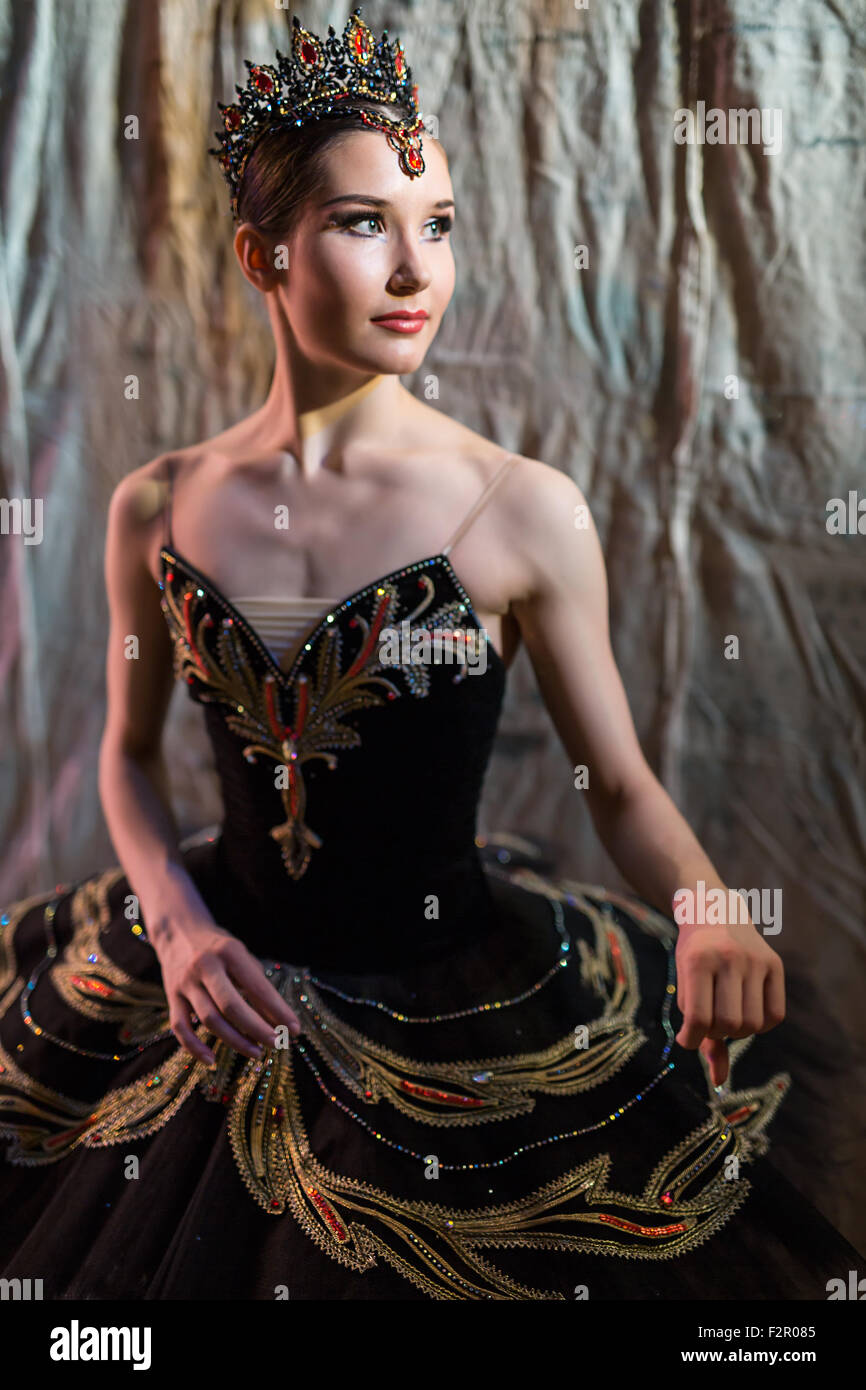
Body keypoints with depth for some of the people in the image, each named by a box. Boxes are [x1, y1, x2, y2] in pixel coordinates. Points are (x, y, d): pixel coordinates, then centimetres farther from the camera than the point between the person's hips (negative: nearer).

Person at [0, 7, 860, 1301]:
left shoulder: (525, 510, -13)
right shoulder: (157, 509, -5)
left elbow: (622, 784, -8)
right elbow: (131, 754, 6)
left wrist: (708, 917, -27)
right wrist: (179, 930, -10)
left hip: (463, 1029, -2)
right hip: (230, 993, 3)